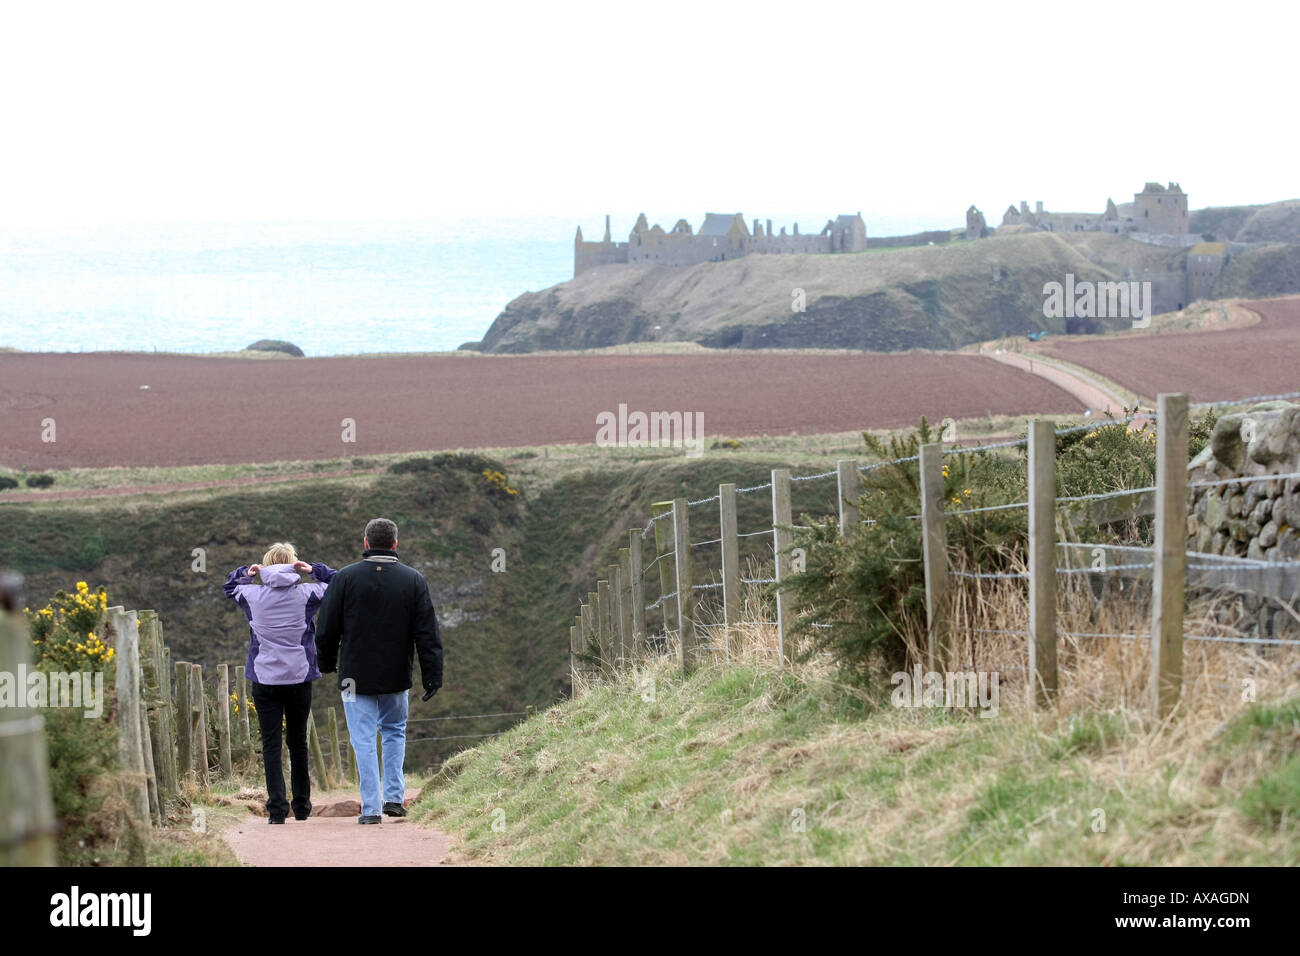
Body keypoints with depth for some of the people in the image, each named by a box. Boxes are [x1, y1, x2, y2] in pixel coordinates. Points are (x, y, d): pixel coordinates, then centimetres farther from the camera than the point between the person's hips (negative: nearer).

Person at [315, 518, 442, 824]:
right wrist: (432, 674, 1)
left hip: (356, 676, -2)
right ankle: (394, 797, 15)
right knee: (395, 732, 21)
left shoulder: (345, 578, -5)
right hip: (397, 675, 2)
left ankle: (371, 808, -2)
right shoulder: (414, 580, -1)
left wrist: (326, 663, 16)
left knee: (364, 740, 1)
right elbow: (427, 632, -2)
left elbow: (327, 629, 0)